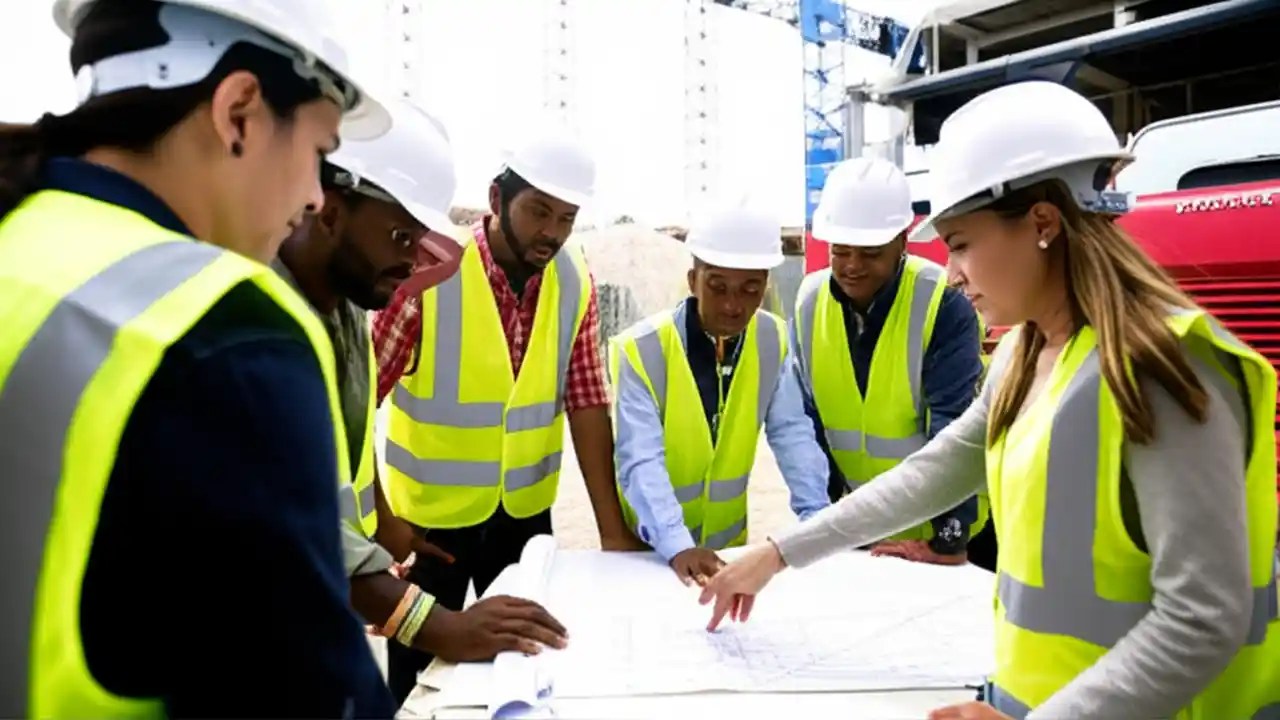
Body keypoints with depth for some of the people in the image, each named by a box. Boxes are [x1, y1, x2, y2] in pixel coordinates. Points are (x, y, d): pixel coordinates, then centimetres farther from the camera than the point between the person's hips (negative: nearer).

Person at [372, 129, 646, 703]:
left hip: (527, 510, 3)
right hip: (429, 510, -3)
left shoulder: (574, 281, -7)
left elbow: (587, 403, -6)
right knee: (420, 671, 13)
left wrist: (613, 527, -7)